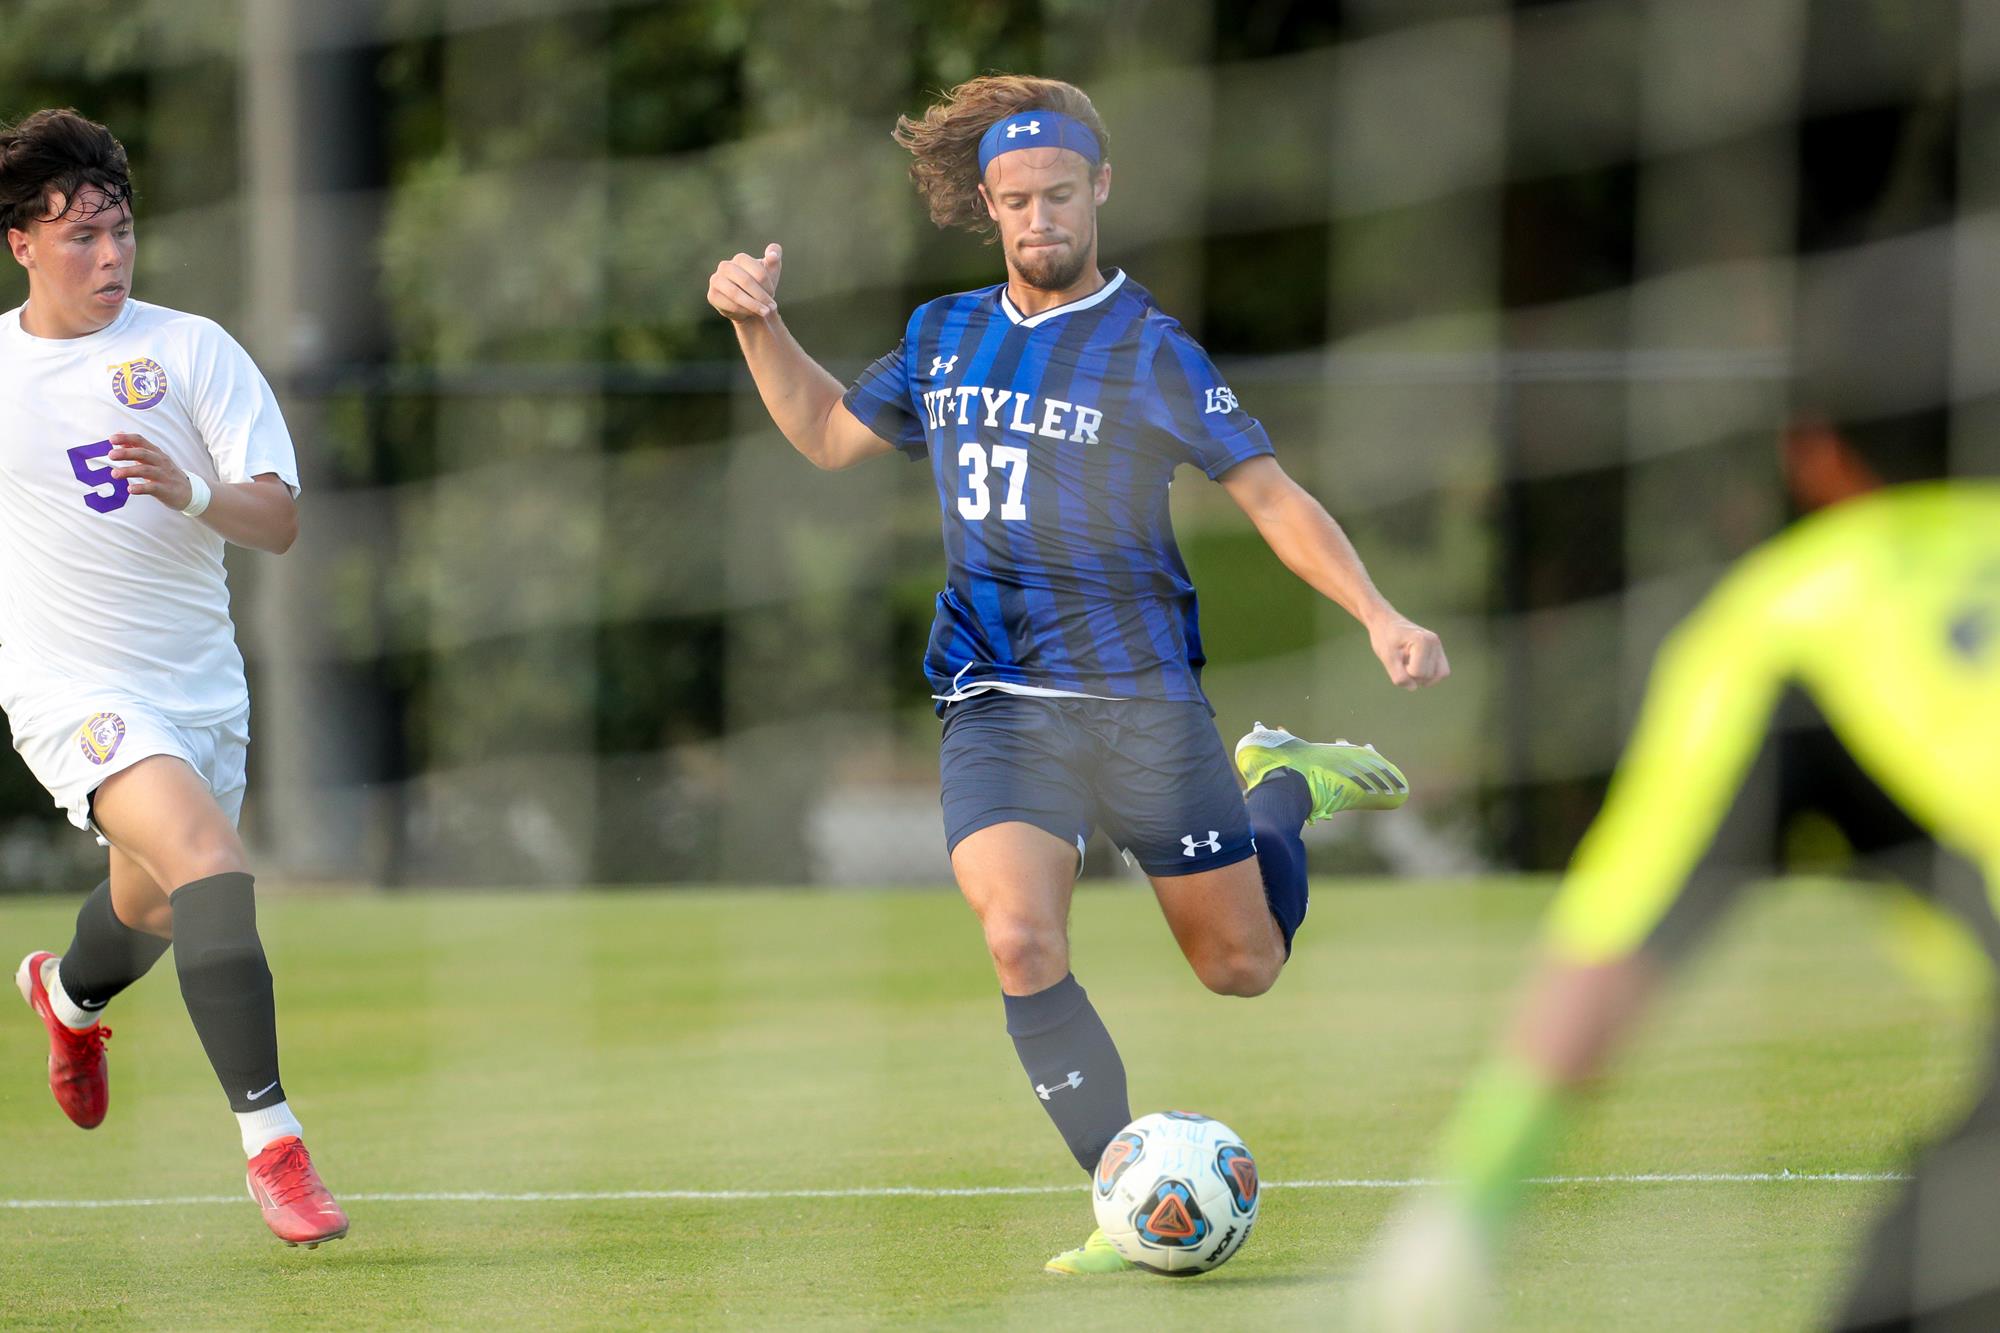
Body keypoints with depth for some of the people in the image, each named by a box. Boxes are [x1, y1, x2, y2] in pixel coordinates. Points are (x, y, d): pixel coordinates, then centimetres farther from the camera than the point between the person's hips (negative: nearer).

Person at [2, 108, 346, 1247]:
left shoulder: (191, 349, -3)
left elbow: (280, 519, -8)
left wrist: (191, 494, -26)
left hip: (200, 681, 3)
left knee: (154, 907, 21)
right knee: (212, 868, -26)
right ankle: (272, 1142, -24)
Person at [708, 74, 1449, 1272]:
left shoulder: (1149, 350, -6)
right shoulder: (945, 339, 9)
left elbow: (1273, 497, -6)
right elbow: (828, 434, 25)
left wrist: (1379, 615, -18)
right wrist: (760, 326, 10)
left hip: (1141, 698, -3)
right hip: (997, 711, 3)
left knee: (1242, 968, 7)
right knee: (1019, 940, -22)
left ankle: (1283, 786, 39)